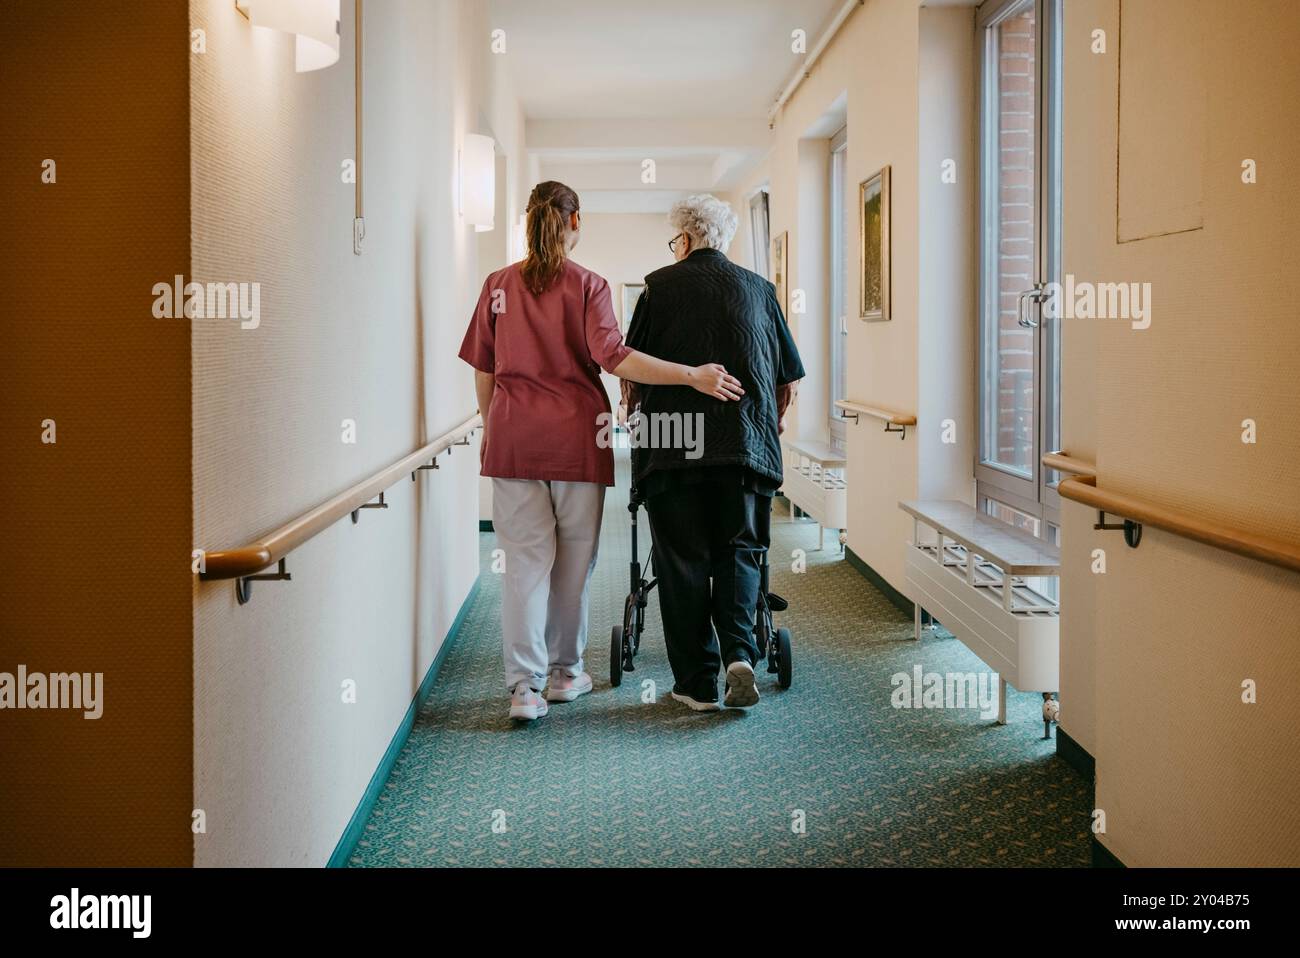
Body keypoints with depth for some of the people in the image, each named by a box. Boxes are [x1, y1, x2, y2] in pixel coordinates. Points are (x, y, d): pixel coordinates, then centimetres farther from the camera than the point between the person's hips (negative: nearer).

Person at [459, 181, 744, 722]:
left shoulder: (498, 285, 6)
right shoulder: (587, 285, -4)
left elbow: (483, 372, 8)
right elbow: (612, 357, -17)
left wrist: (491, 430, 21)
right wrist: (693, 376, -19)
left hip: (513, 439, 2)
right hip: (575, 439, -2)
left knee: (525, 561, 2)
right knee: (574, 561, 11)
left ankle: (525, 686, -5)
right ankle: (565, 673, 23)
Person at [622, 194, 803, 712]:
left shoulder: (660, 286, 5)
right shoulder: (758, 289, 12)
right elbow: (789, 377, 15)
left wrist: (631, 408, 27)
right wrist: (769, 422, 33)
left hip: (672, 442, -2)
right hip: (747, 446, 2)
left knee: (682, 560, 5)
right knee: (737, 552, 13)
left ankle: (696, 682, 7)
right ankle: (738, 654, -7)